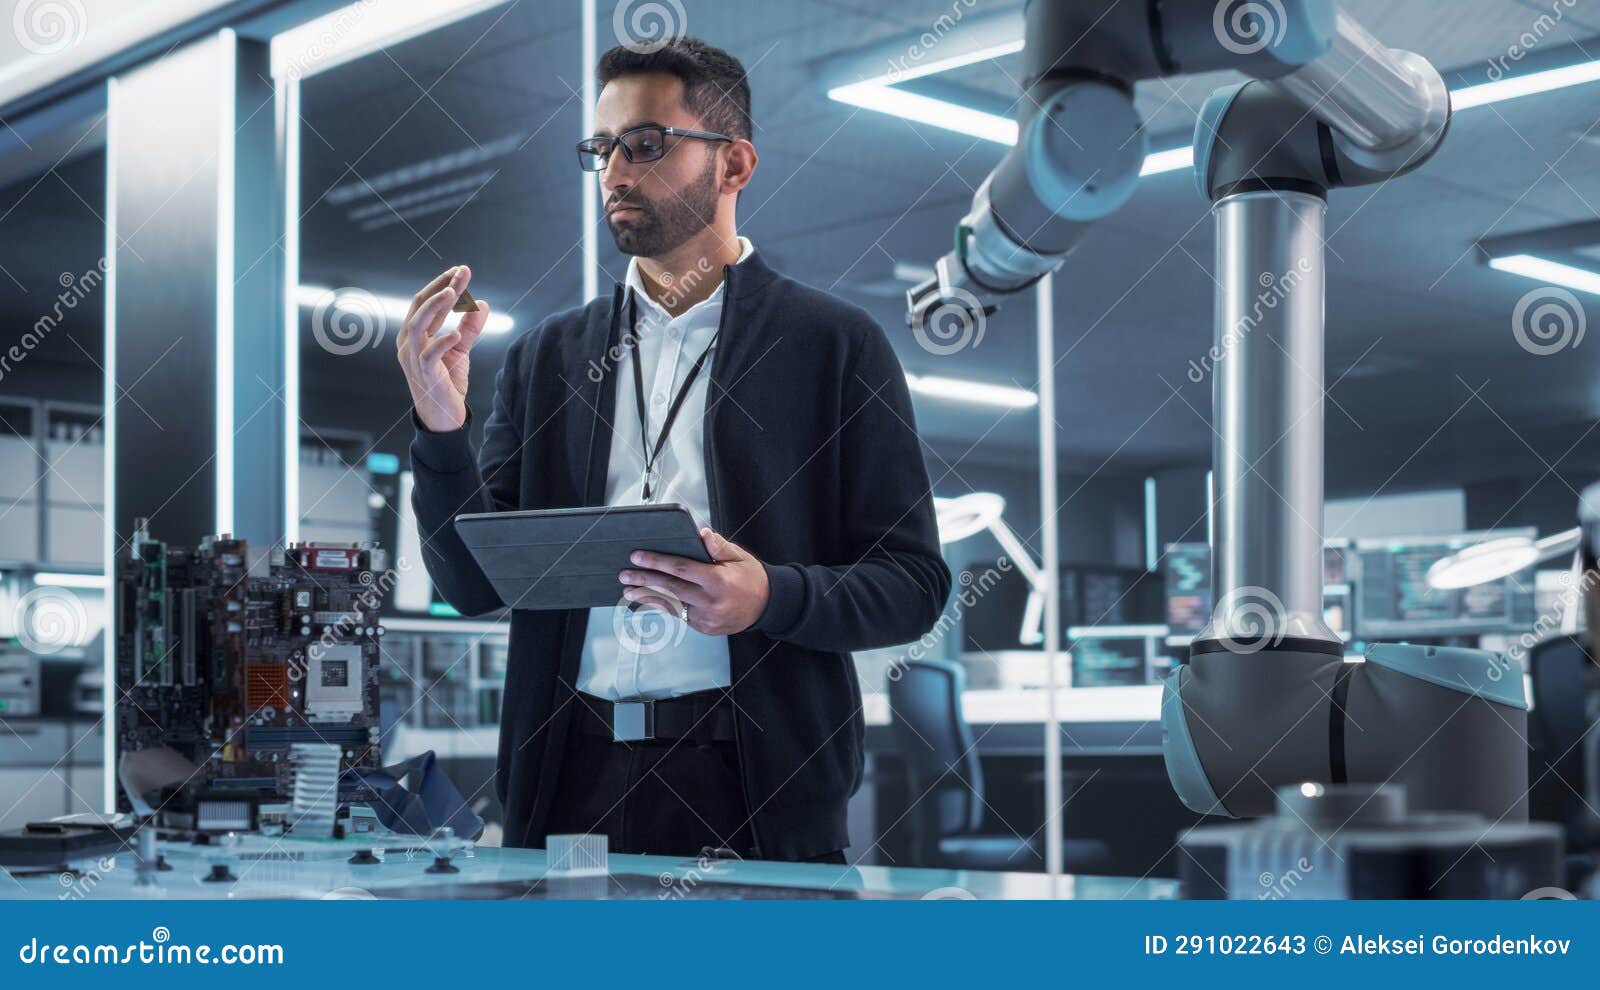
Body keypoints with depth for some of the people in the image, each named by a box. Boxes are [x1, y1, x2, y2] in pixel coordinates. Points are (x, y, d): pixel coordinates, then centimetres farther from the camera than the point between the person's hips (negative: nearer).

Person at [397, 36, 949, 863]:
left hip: (753, 791, -2)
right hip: (573, 786, 3)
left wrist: (770, 598, -19)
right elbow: (474, 585, 8)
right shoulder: (546, 356, 11)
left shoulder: (838, 346, 1)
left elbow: (914, 584, -1)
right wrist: (442, 429, -8)